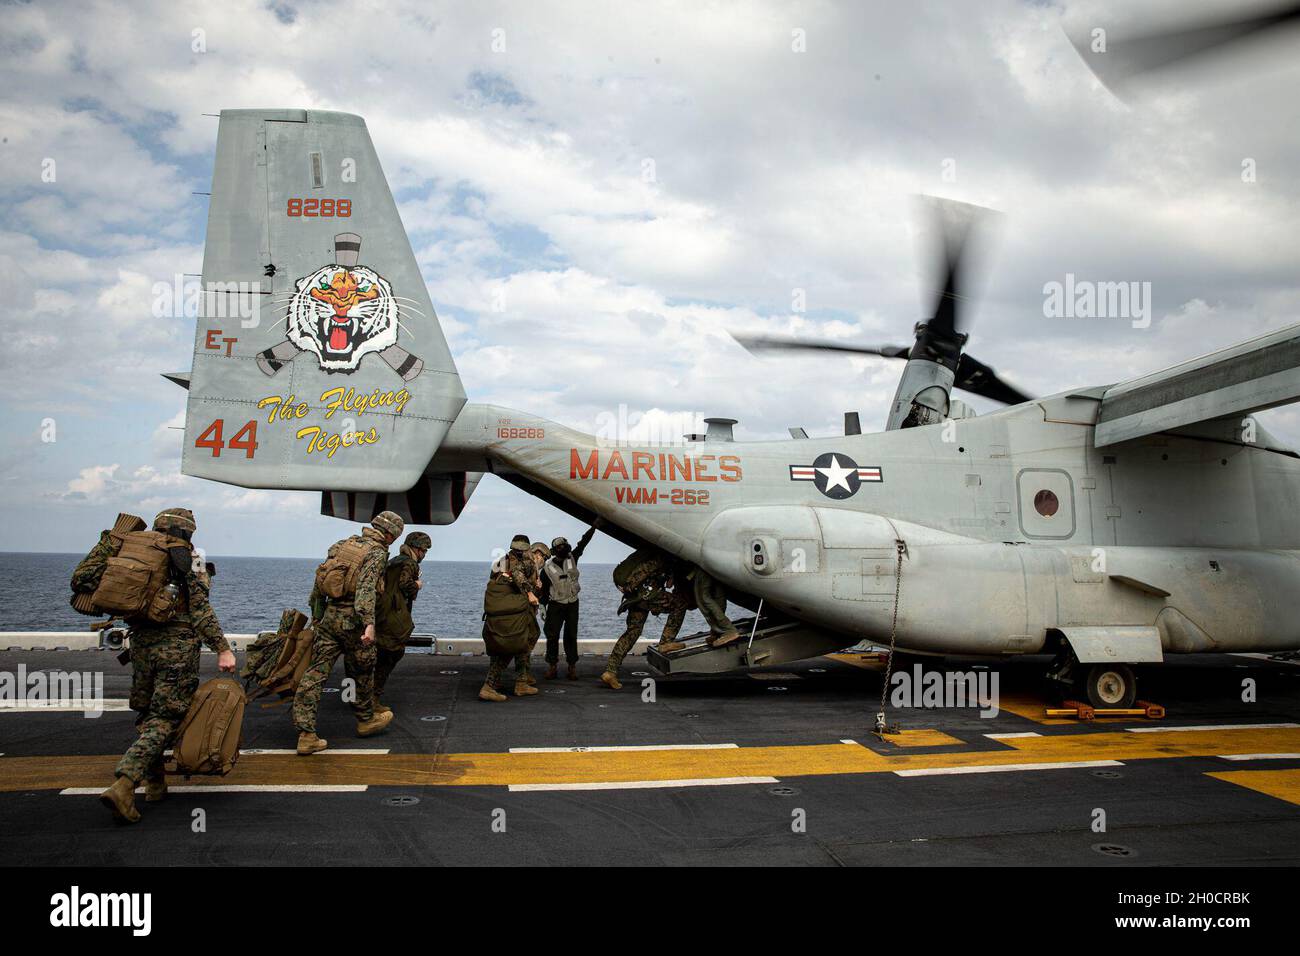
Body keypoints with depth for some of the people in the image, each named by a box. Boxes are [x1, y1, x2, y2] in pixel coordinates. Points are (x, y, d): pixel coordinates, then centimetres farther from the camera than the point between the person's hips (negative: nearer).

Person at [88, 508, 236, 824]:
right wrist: (222, 649, -11)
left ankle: (155, 784, 23)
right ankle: (124, 784, -19)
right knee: (165, 719, -4)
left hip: (141, 644, 6)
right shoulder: (185, 558, -6)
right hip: (177, 647, -5)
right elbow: (200, 610, -11)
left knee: (147, 714, 20)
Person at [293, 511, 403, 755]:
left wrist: (316, 616, 25)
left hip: (328, 616, 6)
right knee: (363, 672, 14)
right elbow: (366, 589, -22)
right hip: (352, 619, -6)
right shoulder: (377, 553, -6)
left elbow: (318, 584, 17)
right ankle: (366, 720, 32)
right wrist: (369, 623, -30)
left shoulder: (342, 544, 15)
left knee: (315, 673, 2)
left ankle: (306, 734, -3)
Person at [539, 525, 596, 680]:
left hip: (573, 604, 2)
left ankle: (572, 666, 9)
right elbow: (543, 590, -1)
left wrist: (594, 527, -13)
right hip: (555, 605, -2)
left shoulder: (572, 558, 0)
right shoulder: (547, 568, -6)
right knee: (552, 635, -3)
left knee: (571, 635, 4)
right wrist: (543, 607, -4)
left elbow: (584, 542, -5)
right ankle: (552, 666, 7)